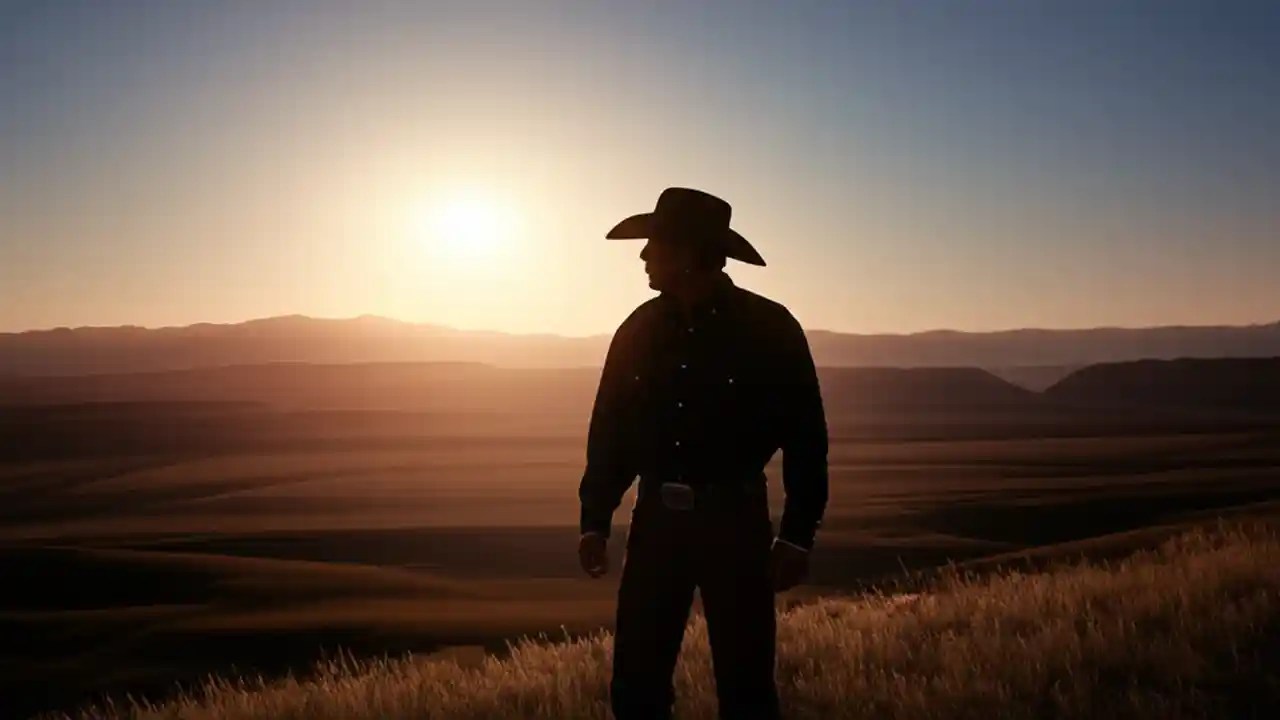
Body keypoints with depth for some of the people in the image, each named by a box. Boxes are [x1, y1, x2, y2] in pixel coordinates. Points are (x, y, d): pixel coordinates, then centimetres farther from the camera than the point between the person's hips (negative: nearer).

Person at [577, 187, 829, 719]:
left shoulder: (770, 327, -7)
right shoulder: (640, 328, 4)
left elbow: (805, 437, -4)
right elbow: (609, 427, 9)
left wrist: (797, 536, -6)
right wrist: (595, 520, 6)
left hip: (735, 519, -3)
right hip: (656, 517, 3)